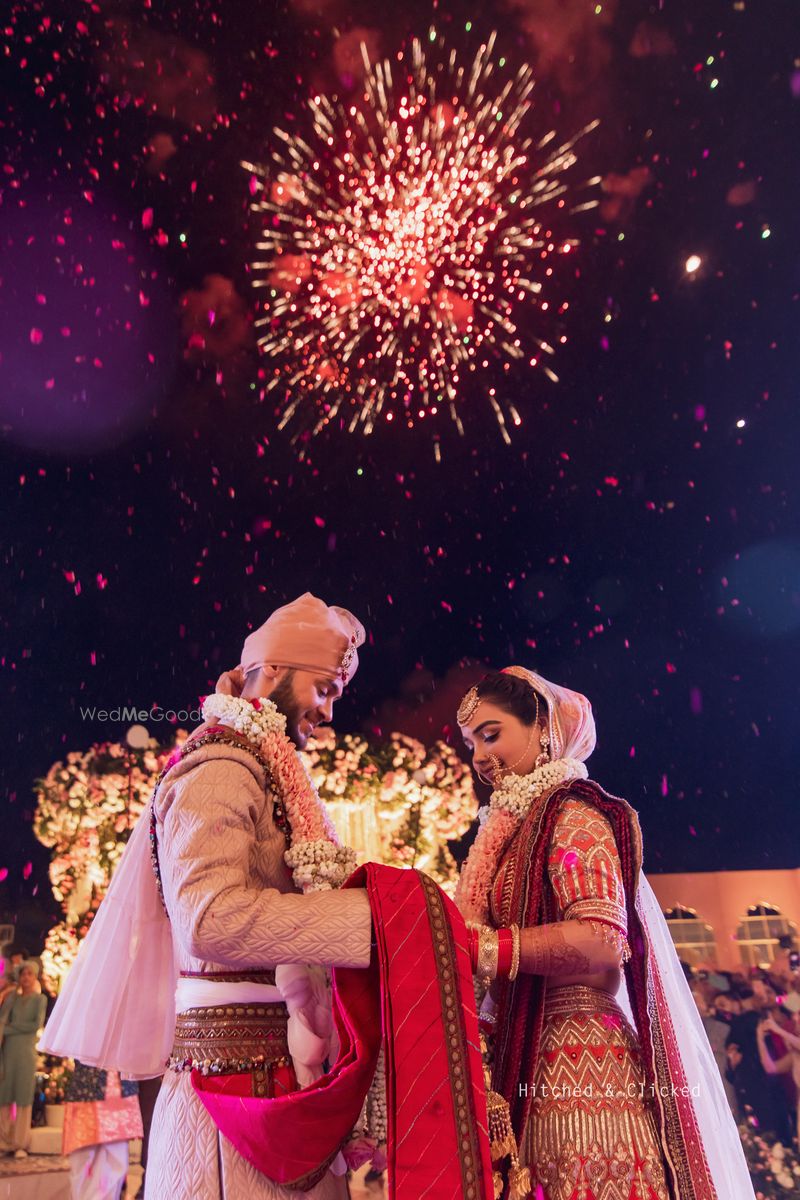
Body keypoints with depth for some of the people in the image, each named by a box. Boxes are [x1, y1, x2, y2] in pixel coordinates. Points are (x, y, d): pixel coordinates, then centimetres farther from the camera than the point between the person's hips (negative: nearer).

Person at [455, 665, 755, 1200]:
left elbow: (602, 941, -22)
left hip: (575, 1058, -8)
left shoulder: (572, 813, -8)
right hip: (527, 1062, 8)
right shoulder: (518, 824, 17)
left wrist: (472, 945, -23)